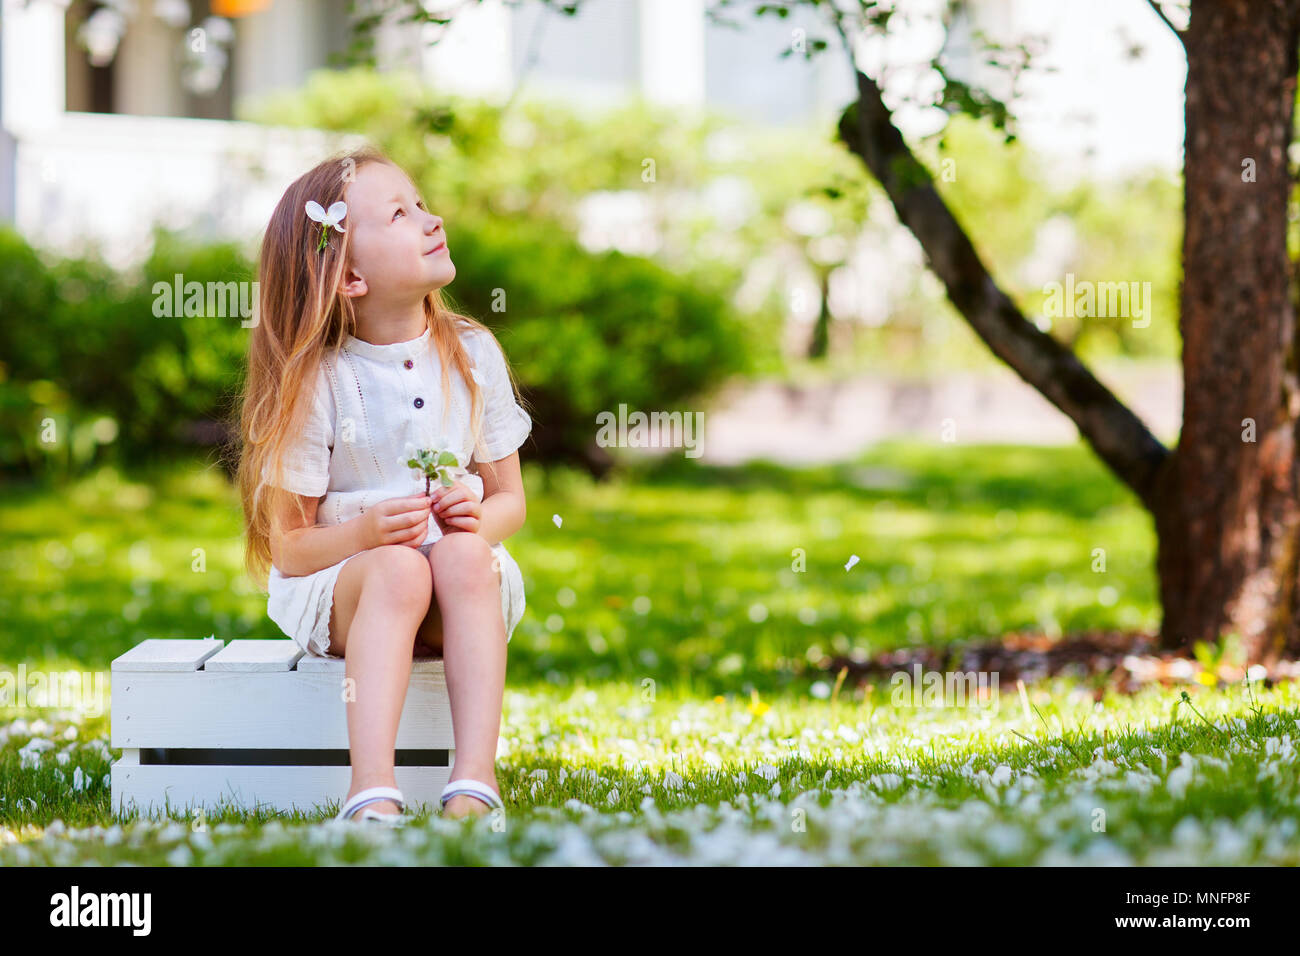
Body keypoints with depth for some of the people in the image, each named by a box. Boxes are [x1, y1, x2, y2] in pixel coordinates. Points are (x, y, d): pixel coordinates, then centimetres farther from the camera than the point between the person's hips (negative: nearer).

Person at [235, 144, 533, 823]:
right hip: (340, 587, -2)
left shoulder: (474, 354, 3)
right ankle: (373, 793, -47)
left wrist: (477, 520, -14)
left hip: (464, 588, 3)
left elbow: (510, 499, 10)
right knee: (398, 568, -36)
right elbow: (287, 550, -7)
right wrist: (366, 533, -26)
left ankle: (475, 783, -42)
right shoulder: (316, 383, -8)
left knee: (463, 554, -32)